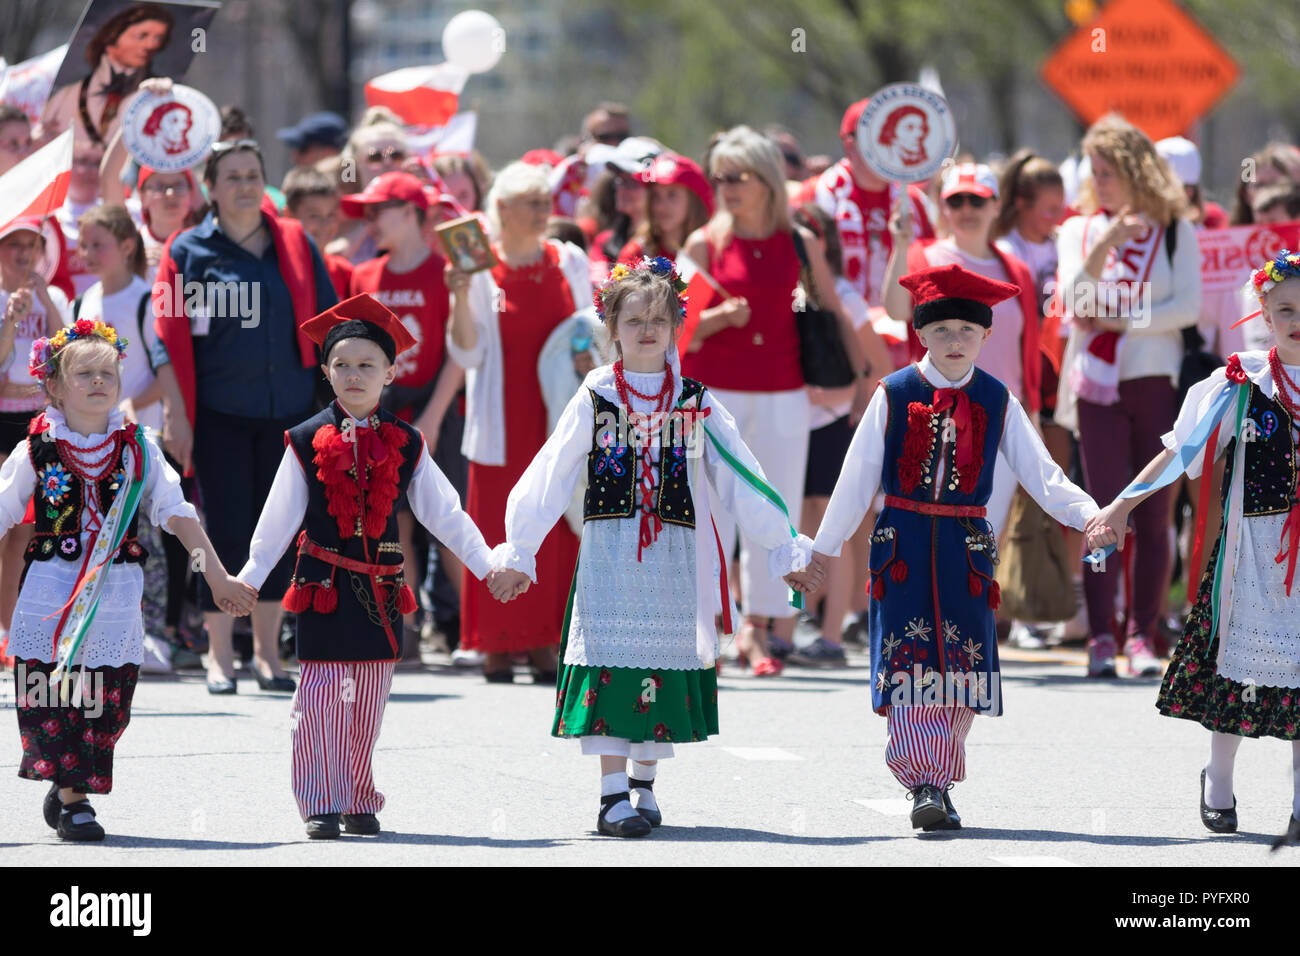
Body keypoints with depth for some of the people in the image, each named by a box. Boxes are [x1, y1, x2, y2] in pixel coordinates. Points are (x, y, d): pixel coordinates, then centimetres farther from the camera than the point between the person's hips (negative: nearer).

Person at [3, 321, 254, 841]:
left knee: (107, 701, -1)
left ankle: (70, 787, 13)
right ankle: (72, 798, 3)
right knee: (50, 698, -7)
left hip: (116, 597, 2)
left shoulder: (137, 447, 5)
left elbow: (176, 513, 7)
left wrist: (219, 577, 5)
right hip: (50, 594, -2)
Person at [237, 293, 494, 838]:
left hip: (382, 587, 2)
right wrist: (249, 576, 1)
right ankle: (321, 804, -3)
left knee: (368, 700, 6)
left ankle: (359, 800, 15)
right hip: (324, 583, -2)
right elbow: (279, 518, 4)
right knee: (321, 696, -6)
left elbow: (443, 513, 9)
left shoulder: (403, 445, 6)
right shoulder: (308, 442, 1)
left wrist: (487, 565, 5)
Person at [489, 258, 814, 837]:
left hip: (673, 554, 2)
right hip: (609, 551, -2)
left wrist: (784, 546, 5)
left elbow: (739, 479, 7)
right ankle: (613, 795, -8)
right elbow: (549, 479, 4)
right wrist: (518, 552, 2)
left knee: (665, 659, 5)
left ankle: (643, 785, 18)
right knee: (611, 659, -8)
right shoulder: (595, 400, 2)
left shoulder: (696, 404, 6)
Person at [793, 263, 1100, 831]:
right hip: (903, 542, -2)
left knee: (963, 667, 0)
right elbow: (857, 478, 6)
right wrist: (823, 550, 8)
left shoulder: (996, 401, 6)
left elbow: (1040, 474, 3)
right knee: (908, 662, -9)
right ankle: (924, 785, -11)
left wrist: (1088, 513, -13)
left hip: (965, 545, 2)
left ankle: (939, 782, 11)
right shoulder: (894, 395, 1)